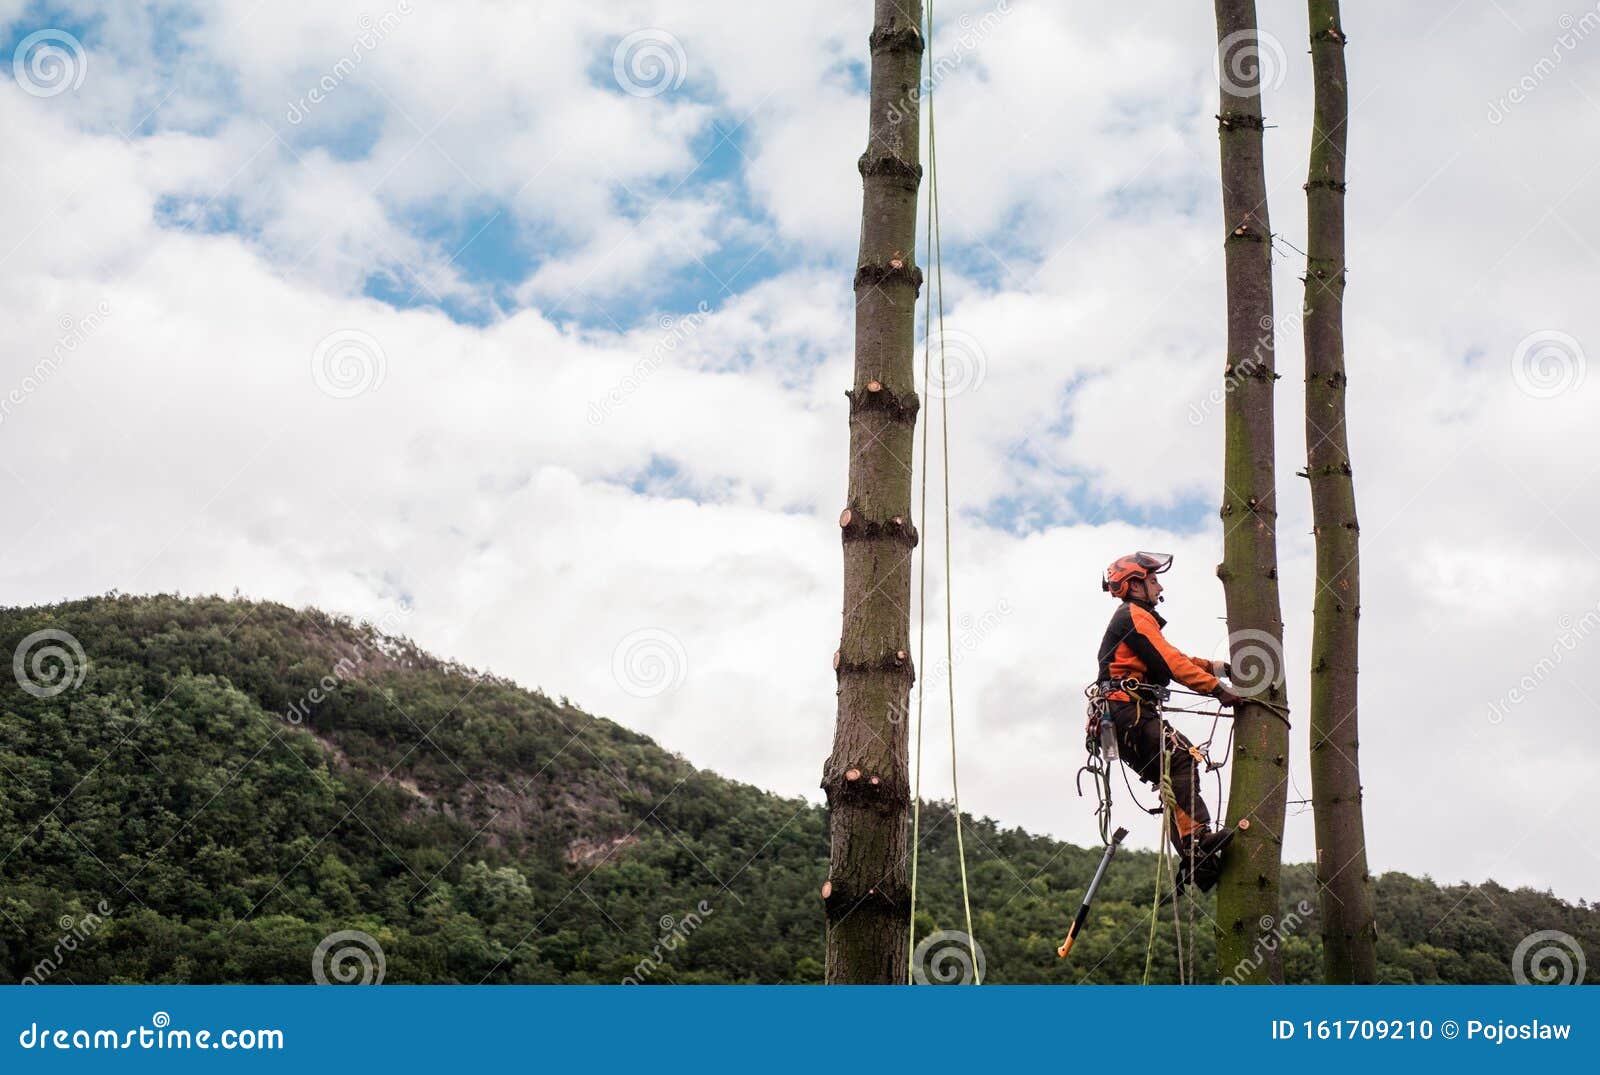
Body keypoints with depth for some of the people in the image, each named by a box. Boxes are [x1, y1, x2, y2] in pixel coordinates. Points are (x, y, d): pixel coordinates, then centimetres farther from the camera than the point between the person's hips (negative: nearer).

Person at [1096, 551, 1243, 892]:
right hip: (1130, 714, -10)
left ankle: (1192, 862, -7)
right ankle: (1196, 838, -36)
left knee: (1175, 778, 2)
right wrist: (1217, 689, -14)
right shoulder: (1134, 616, -3)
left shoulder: (1132, 618, 31)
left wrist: (1221, 667, 20)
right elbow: (1171, 663, -13)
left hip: (1125, 721, 10)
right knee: (1183, 758, -25)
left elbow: (1173, 659, 28)